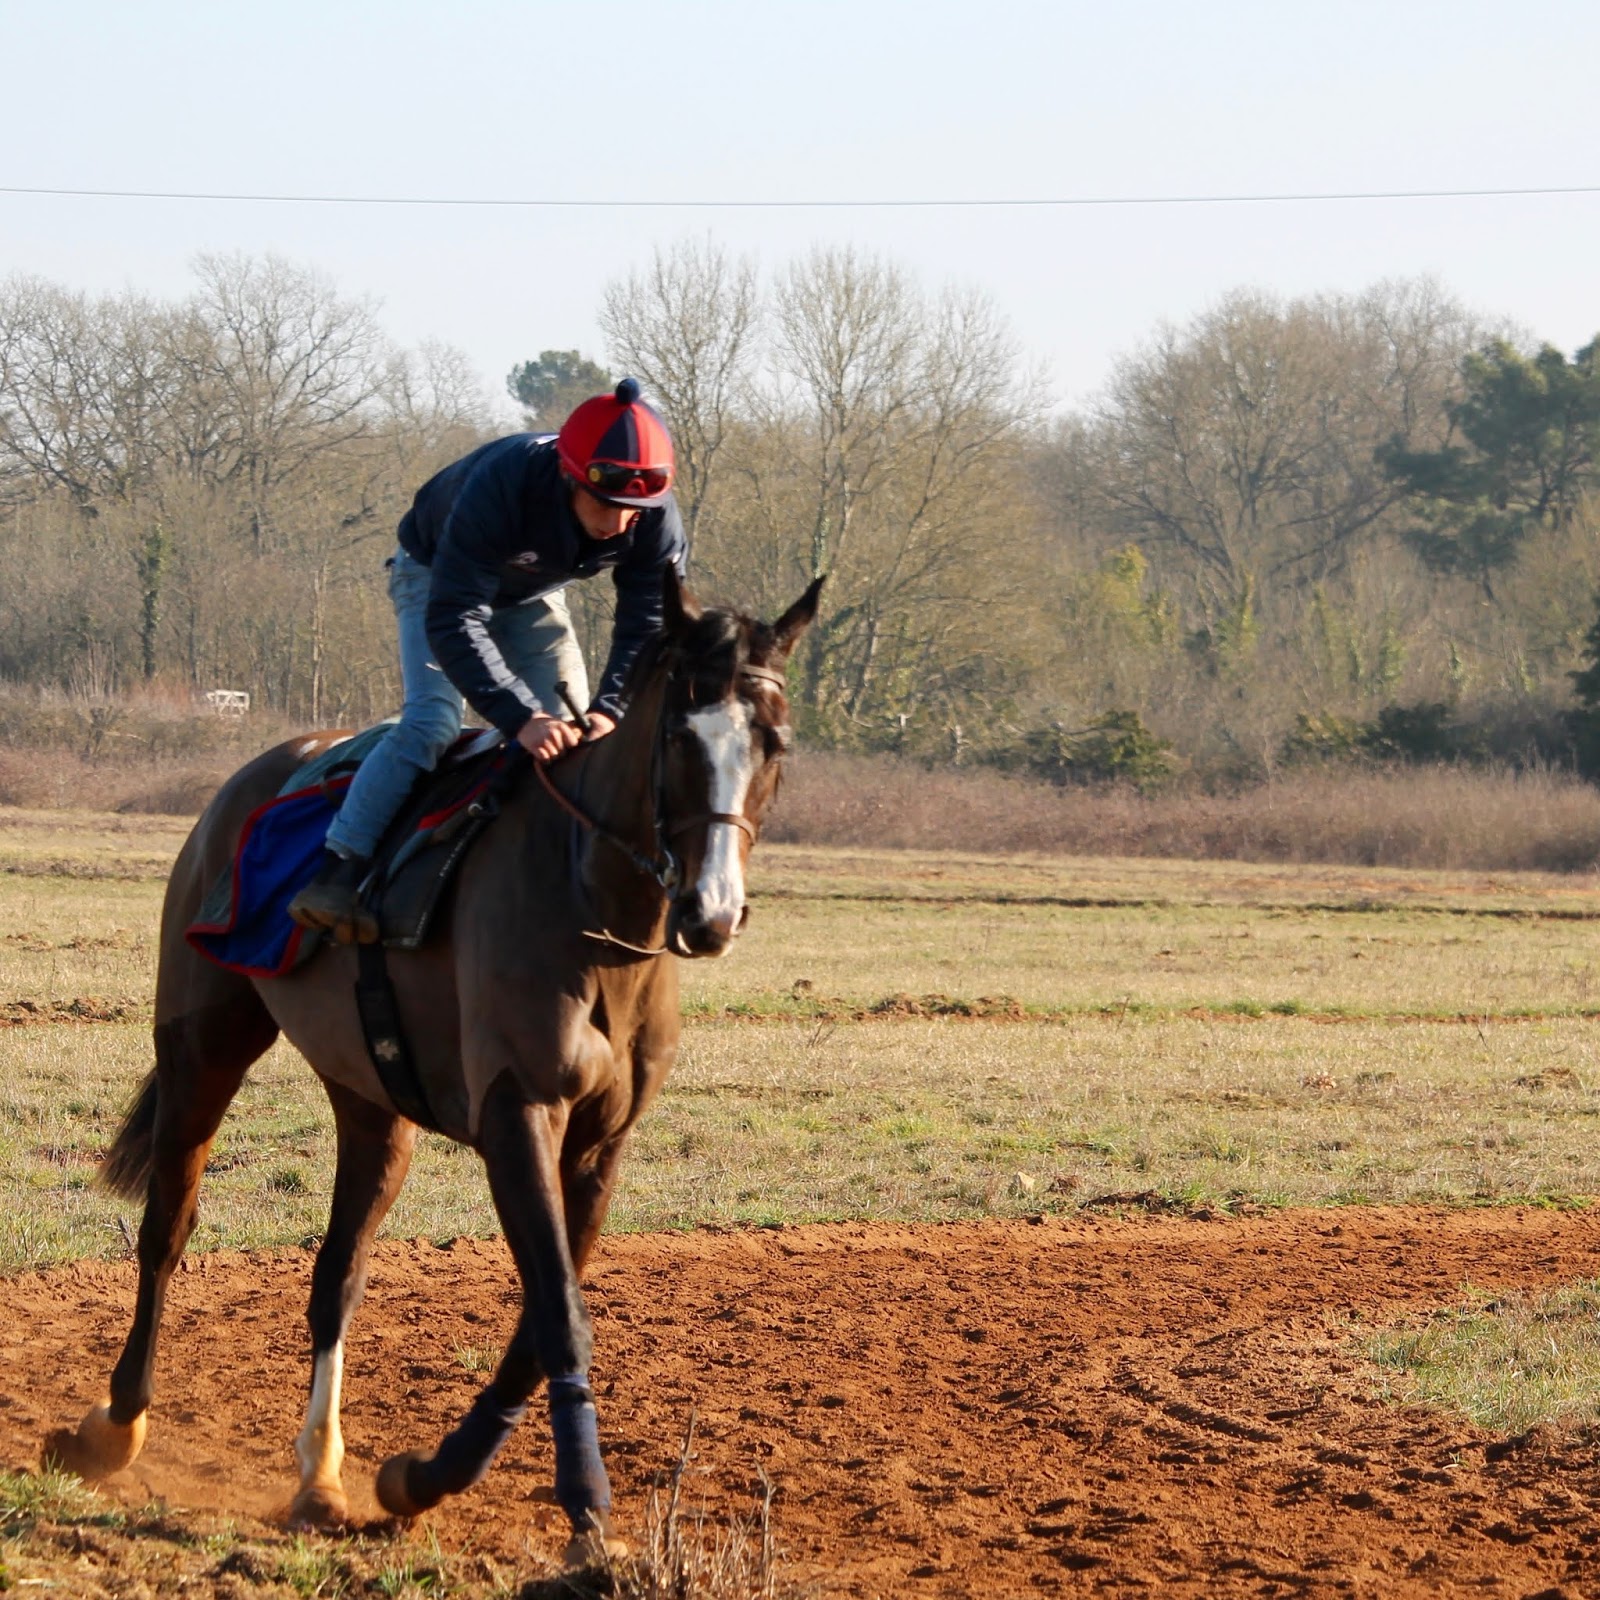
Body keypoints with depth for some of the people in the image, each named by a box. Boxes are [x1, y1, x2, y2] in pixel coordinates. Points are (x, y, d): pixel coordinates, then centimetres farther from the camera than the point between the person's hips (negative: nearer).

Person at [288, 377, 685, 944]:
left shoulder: (655, 516, -30)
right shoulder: (500, 487, -44)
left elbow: (652, 622, -24)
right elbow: (453, 622, -45)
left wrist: (609, 711, -41)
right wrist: (519, 718, -54)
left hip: (533, 596, 5)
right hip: (436, 578, -5)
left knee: (576, 738, -5)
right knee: (432, 720, -23)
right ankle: (338, 873, -27)